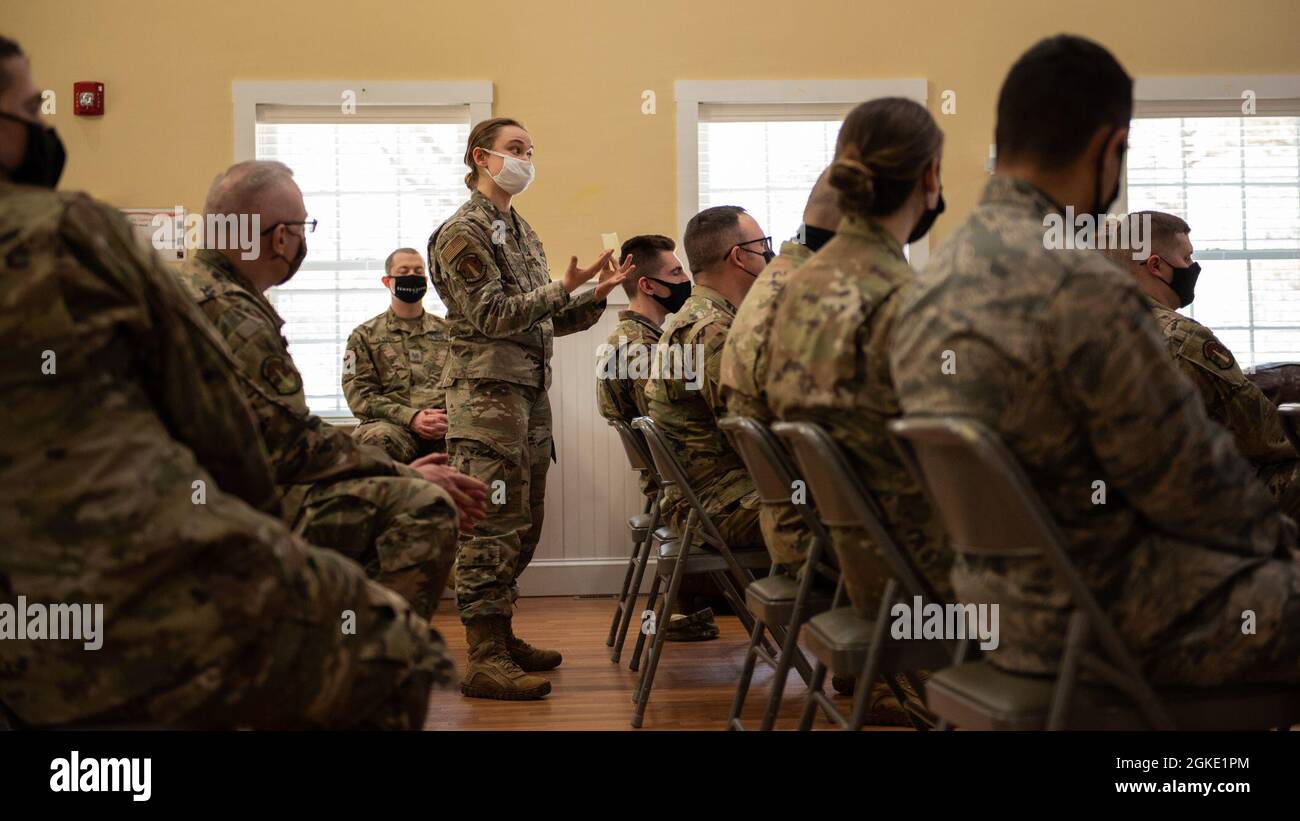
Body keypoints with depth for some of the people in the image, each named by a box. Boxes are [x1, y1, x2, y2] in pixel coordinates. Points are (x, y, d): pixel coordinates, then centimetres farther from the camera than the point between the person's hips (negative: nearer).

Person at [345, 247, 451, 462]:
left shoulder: (447, 331, 23)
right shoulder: (365, 335, 16)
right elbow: (359, 394, 4)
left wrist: (448, 418, -9)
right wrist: (411, 417, -12)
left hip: (447, 428, 1)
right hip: (392, 424, -1)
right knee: (377, 437, -40)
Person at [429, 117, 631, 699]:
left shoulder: (521, 231, 20)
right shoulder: (462, 232, -6)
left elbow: (546, 320, 20)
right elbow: (491, 315, -15)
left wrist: (595, 296, 6)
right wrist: (564, 288, -19)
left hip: (529, 393, 9)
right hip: (487, 393, -9)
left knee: (523, 525, 12)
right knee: (492, 527, -11)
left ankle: (500, 637, 22)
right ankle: (484, 660, -8)